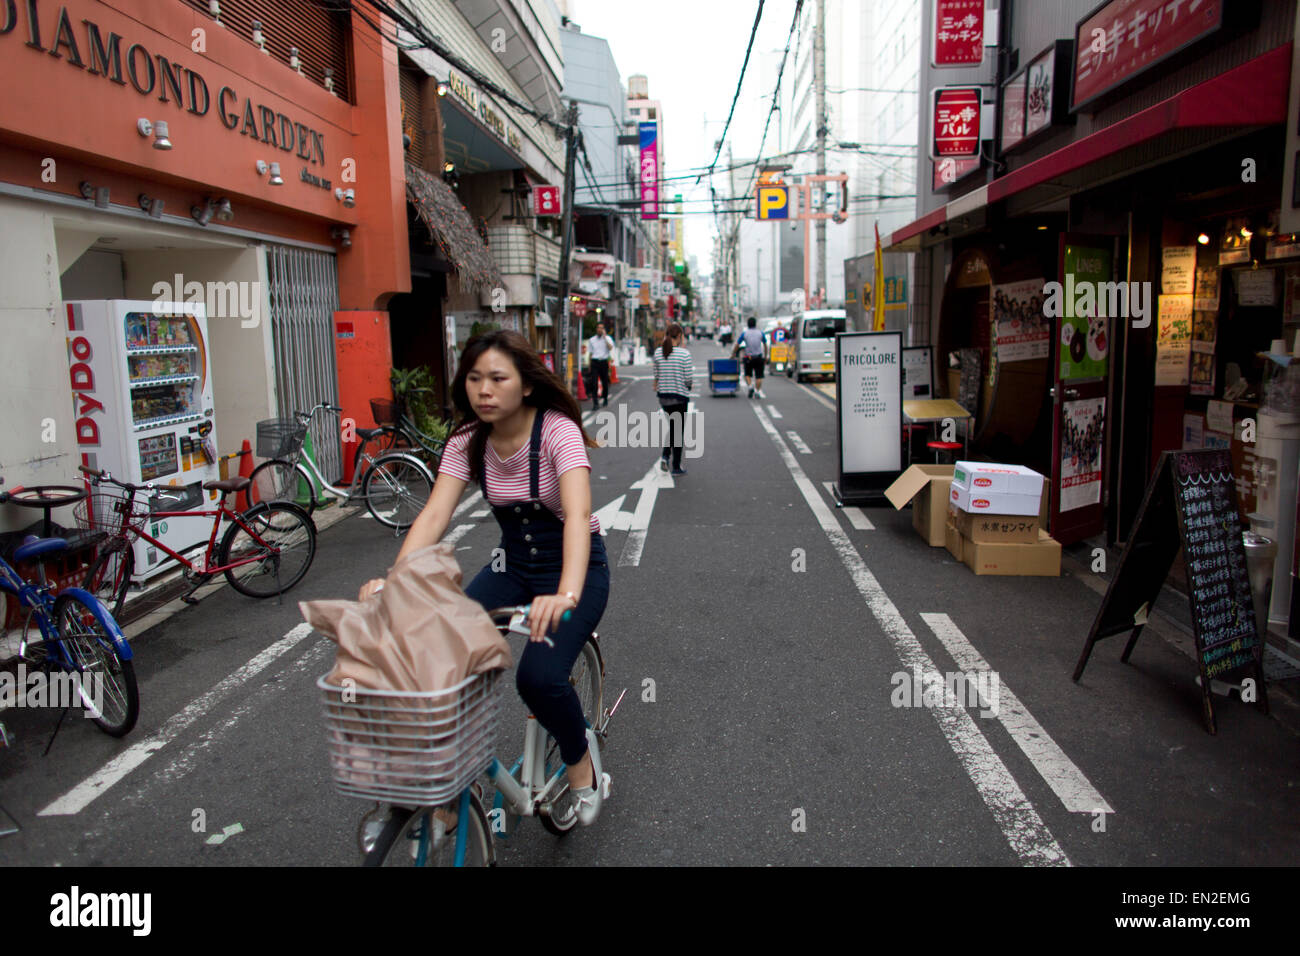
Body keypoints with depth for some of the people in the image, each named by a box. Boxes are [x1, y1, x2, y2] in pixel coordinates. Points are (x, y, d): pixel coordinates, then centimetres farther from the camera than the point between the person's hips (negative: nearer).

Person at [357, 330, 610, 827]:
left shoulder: (557, 431, -23)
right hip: (513, 566, 5)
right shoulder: (467, 440, -7)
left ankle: (580, 753, 9)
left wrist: (566, 594, -53)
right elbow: (434, 515, -18)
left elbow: (577, 514, -37)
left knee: (538, 676, -25)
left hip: (576, 567, -5)